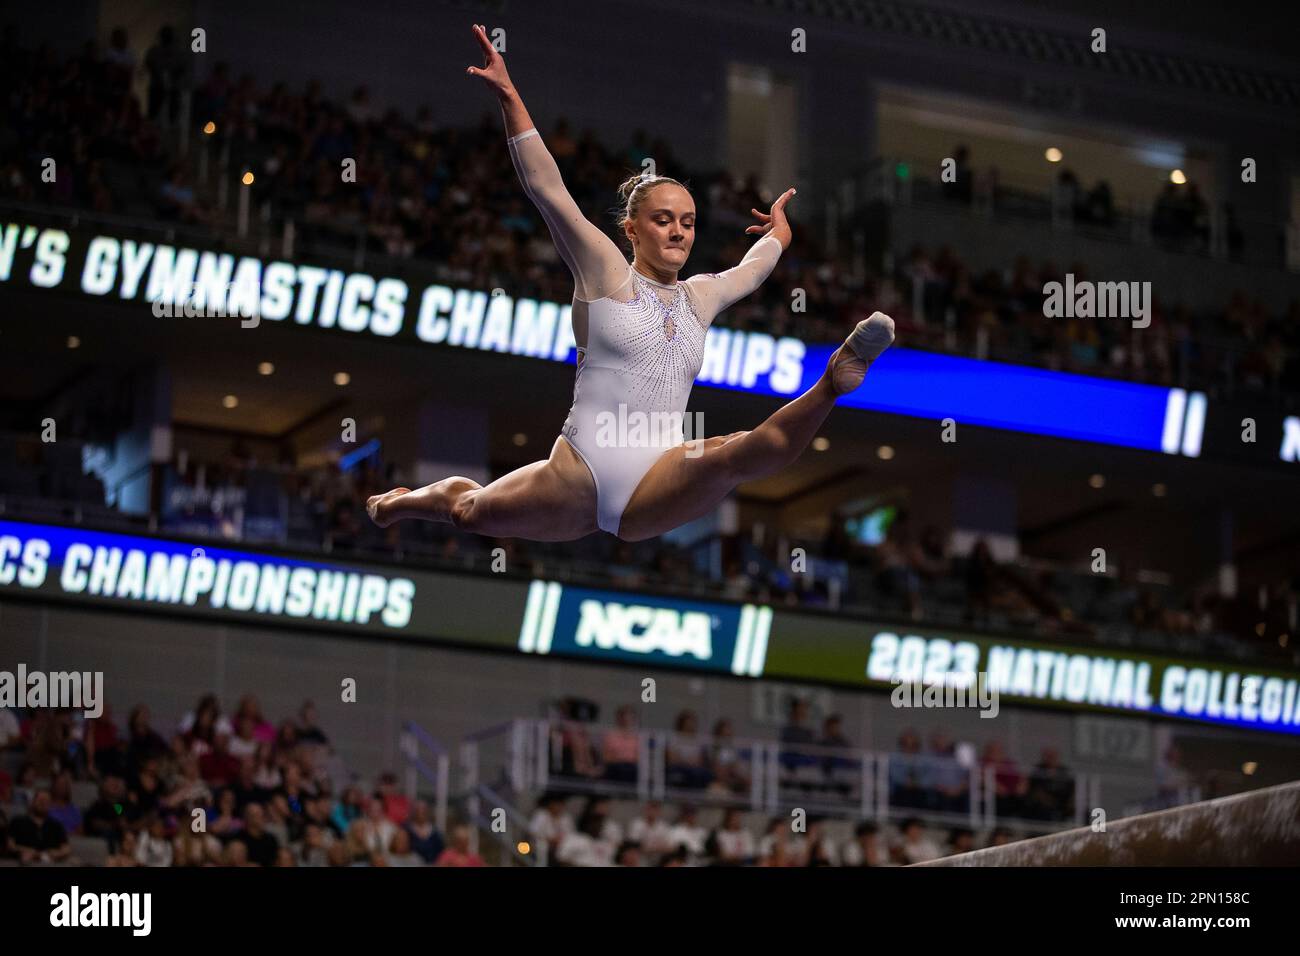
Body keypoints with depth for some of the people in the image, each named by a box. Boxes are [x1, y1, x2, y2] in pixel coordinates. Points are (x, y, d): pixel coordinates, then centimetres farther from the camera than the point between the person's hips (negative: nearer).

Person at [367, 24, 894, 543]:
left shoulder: (700, 297, 18)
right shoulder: (605, 275, 3)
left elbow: (752, 268, 43)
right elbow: (546, 188, -6)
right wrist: (509, 98, -11)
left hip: (652, 497, 2)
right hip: (579, 481, -2)